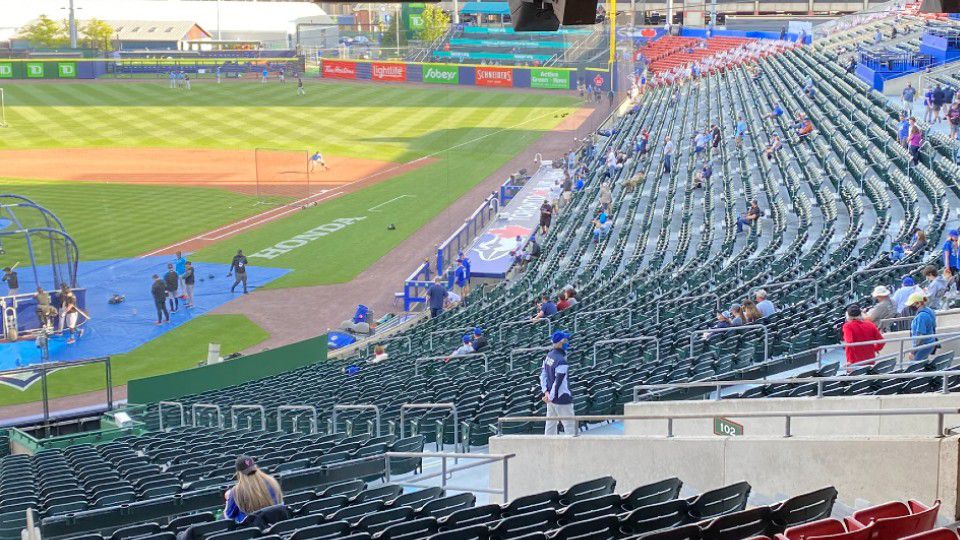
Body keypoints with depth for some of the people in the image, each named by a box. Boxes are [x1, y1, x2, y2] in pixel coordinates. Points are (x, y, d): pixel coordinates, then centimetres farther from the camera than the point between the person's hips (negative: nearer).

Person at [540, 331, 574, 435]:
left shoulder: (549, 355, 5)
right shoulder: (561, 361, -23)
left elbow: (543, 374, 8)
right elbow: (558, 382, -23)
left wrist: (546, 391, 2)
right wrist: (550, 397, -14)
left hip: (551, 397, 9)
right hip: (562, 399, -9)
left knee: (551, 423, 17)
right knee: (569, 426, -3)